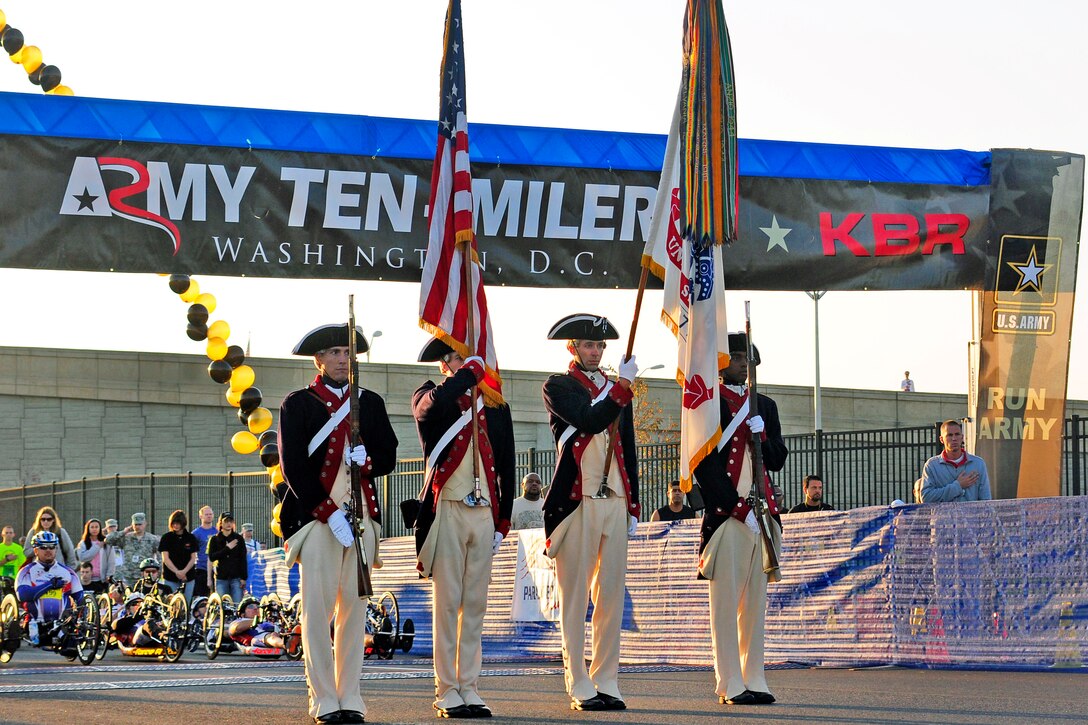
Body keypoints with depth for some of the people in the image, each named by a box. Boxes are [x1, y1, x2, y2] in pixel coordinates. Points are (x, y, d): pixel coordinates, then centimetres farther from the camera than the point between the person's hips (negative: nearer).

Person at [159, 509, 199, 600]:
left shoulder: (191, 538, 6)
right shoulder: (166, 538, 2)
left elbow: (193, 558, 3)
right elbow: (165, 558, -4)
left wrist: (184, 571, -13)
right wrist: (177, 572, -17)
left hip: (188, 578, 1)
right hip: (170, 578, -1)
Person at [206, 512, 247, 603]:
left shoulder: (239, 538, 7)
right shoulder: (214, 540, 8)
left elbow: (243, 559, 4)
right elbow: (211, 557, -4)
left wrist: (243, 578, -3)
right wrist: (227, 548, -11)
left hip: (236, 578, -1)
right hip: (221, 578, 1)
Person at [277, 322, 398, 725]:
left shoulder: (370, 403, 15)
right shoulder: (298, 404, 3)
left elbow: (388, 456, 14)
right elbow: (294, 467, -4)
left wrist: (367, 461, -10)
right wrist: (331, 513, -12)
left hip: (362, 515, 3)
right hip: (316, 517, -3)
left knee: (355, 608, 3)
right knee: (317, 608, -5)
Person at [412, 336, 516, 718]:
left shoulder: (495, 406, 13)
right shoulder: (431, 397, 2)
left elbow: (506, 467, 15)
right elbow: (430, 406, -25)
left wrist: (503, 522, 9)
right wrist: (471, 372, -13)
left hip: (484, 514, 4)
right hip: (448, 510, -4)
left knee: (476, 604, 5)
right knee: (448, 602, -3)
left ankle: (469, 689, 9)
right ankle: (446, 691, -1)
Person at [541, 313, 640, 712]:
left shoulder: (615, 389, 20)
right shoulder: (558, 387, 2)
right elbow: (588, 421, -17)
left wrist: (632, 507, 16)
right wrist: (622, 386, -21)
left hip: (614, 502, 6)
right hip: (577, 502, -5)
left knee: (611, 596, 4)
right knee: (575, 596, -3)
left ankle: (607, 683, 9)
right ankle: (580, 688, -1)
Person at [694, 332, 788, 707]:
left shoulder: (765, 406, 17)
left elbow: (778, 461, 16)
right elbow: (704, 463, -7)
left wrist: (762, 436, -6)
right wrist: (739, 507, -13)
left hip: (762, 512, 6)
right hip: (725, 513, -6)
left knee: (756, 599, 7)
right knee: (726, 599, -5)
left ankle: (754, 680, 10)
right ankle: (731, 685, -5)